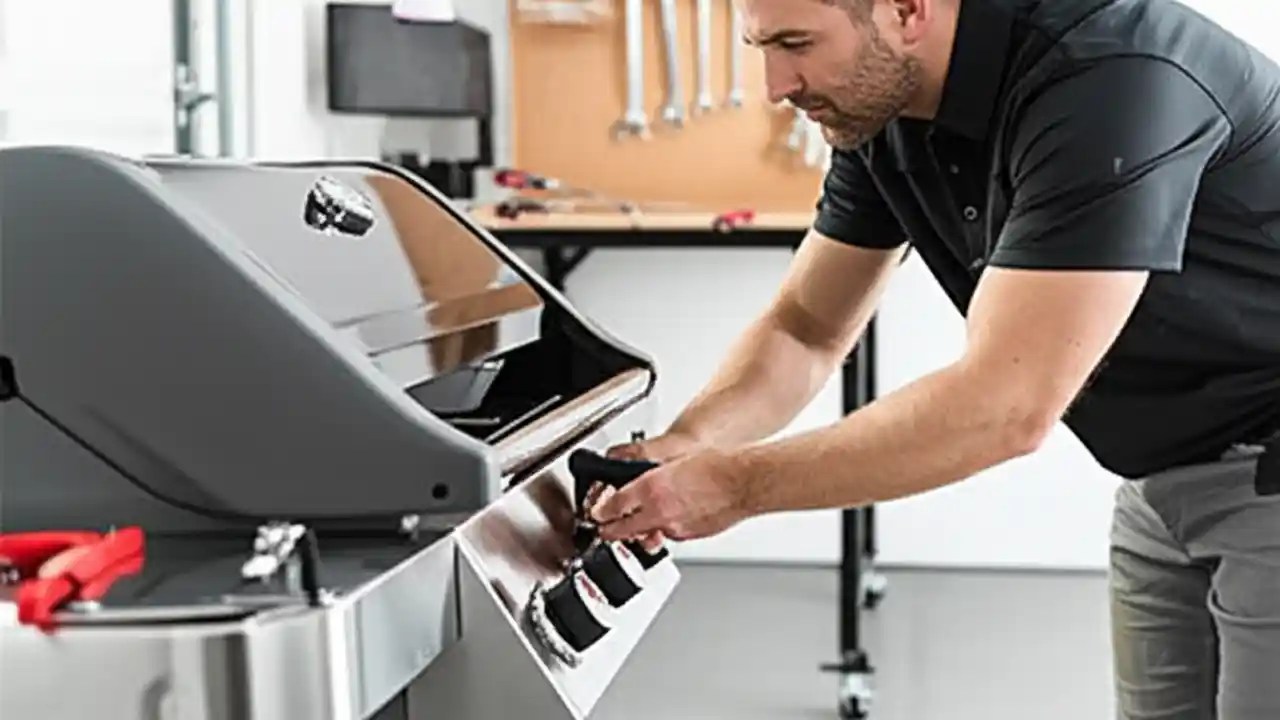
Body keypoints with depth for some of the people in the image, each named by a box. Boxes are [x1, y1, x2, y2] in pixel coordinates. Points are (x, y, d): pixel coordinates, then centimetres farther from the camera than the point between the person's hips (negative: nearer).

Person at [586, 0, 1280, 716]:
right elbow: (807, 328, 4)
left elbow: (1006, 407, -34)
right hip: (1165, 477, 7)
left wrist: (736, 484, -28)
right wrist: (687, 443, -15)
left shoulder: (1106, 78, -31)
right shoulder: (881, 110, -5)